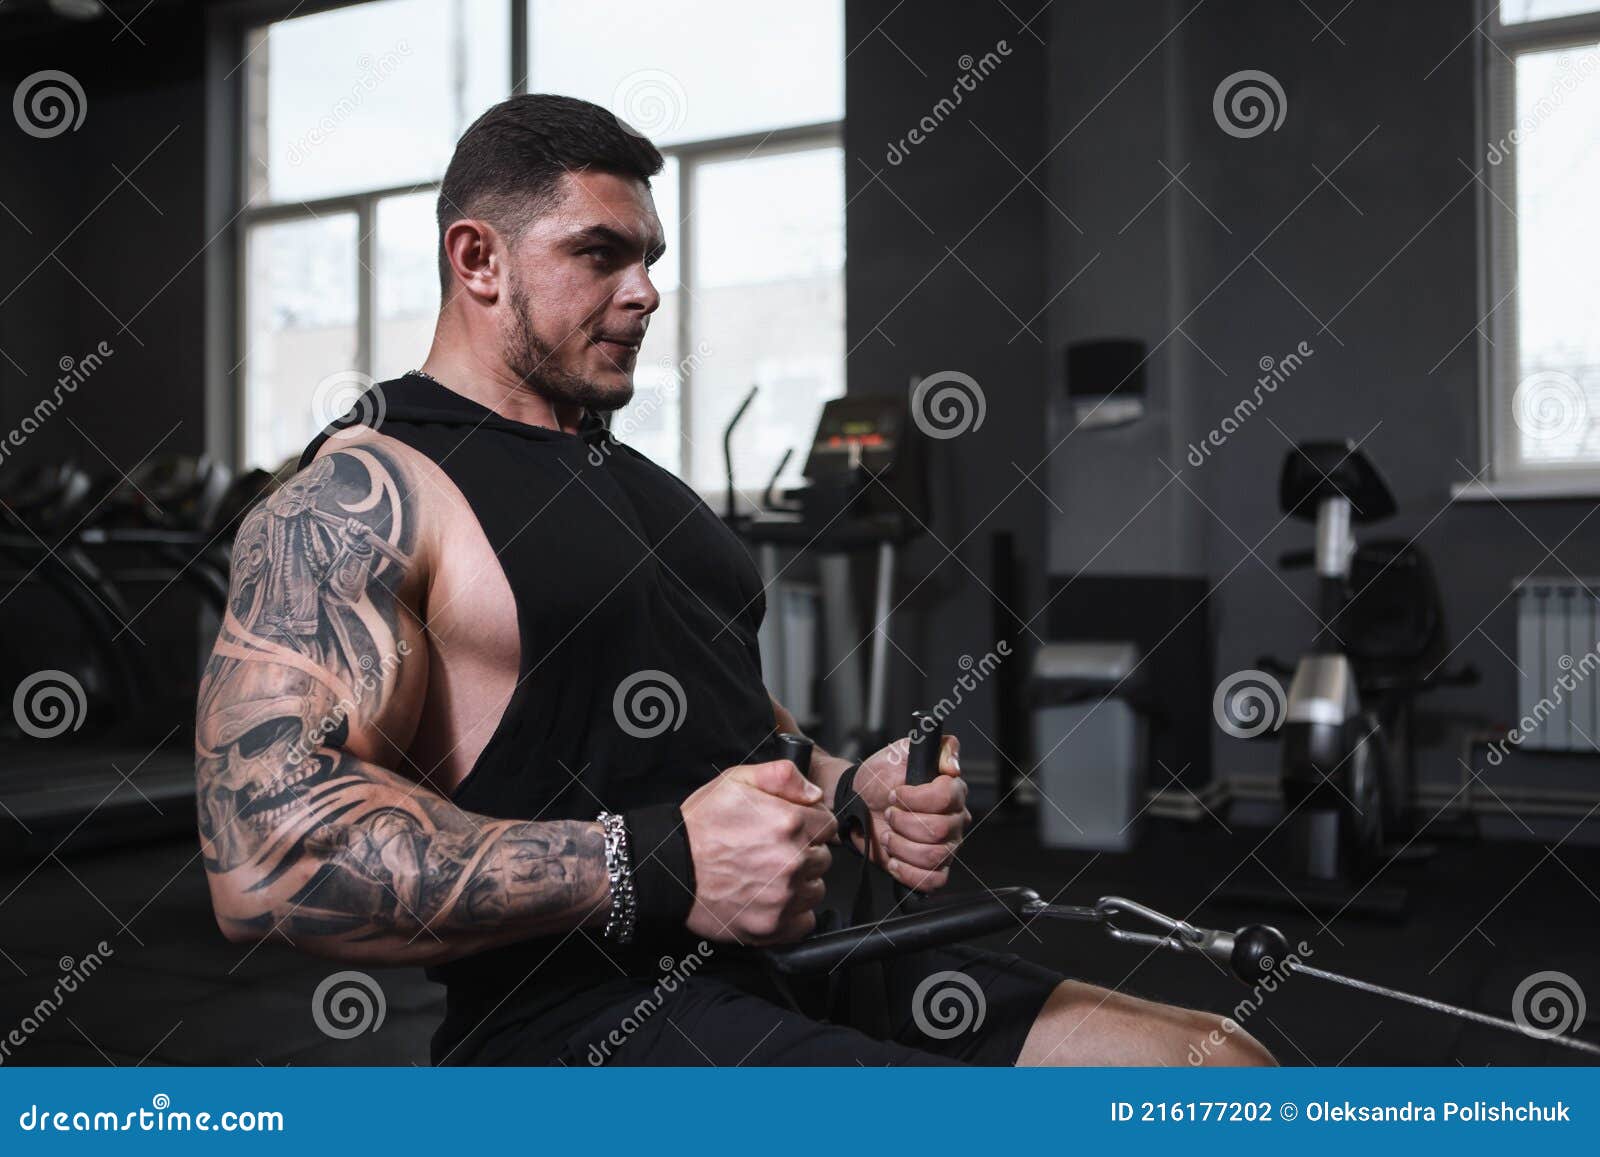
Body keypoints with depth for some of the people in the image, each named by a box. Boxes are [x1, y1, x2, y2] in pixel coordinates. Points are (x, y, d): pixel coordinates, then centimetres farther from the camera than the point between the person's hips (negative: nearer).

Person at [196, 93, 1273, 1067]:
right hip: (586, 1021, -8)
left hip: (795, 955, 9)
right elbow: (267, 853, -20)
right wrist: (651, 867, -23)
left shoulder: (641, 487, 21)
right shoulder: (360, 496, -7)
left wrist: (857, 789, 6)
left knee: (1227, 1065, -3)